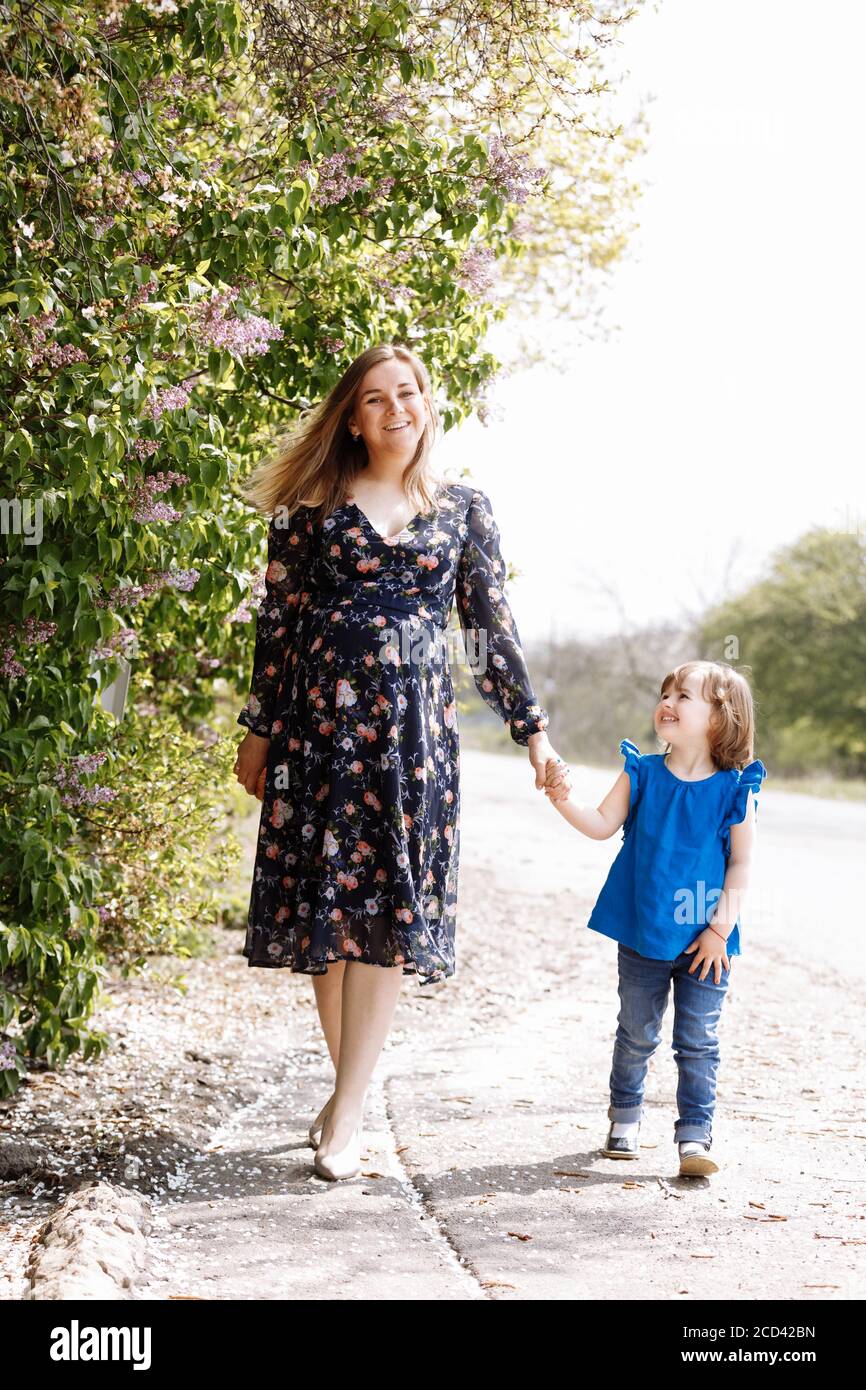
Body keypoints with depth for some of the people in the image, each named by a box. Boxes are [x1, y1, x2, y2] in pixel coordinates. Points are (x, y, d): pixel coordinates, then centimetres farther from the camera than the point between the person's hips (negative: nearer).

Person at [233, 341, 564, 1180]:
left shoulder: (463, 508, 9)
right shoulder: (313, 502, 6)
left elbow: (491, 629, 10)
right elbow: (277, 620, 7)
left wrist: (532, 730, 5)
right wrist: (259, 731, 5)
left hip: (412, 727, 0)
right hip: (319, 720, 0)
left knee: (390, 907, -5)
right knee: (324, 901, 1)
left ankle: (346, 1111, -1)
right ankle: (350, 1086, 16)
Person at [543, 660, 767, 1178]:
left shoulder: (736, 788, -9)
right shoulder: (642, 774, -2)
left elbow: (742, 863, -6)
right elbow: (602, 824, -2)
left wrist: (720, 928, -8)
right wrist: (565, 800, -20)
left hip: (705, 941, -2)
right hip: (642, 935, 2)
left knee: (698, 1042, 2)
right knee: (636, 1034, 15)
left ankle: (695, 1135, 9)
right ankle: (625, 1117, 34)